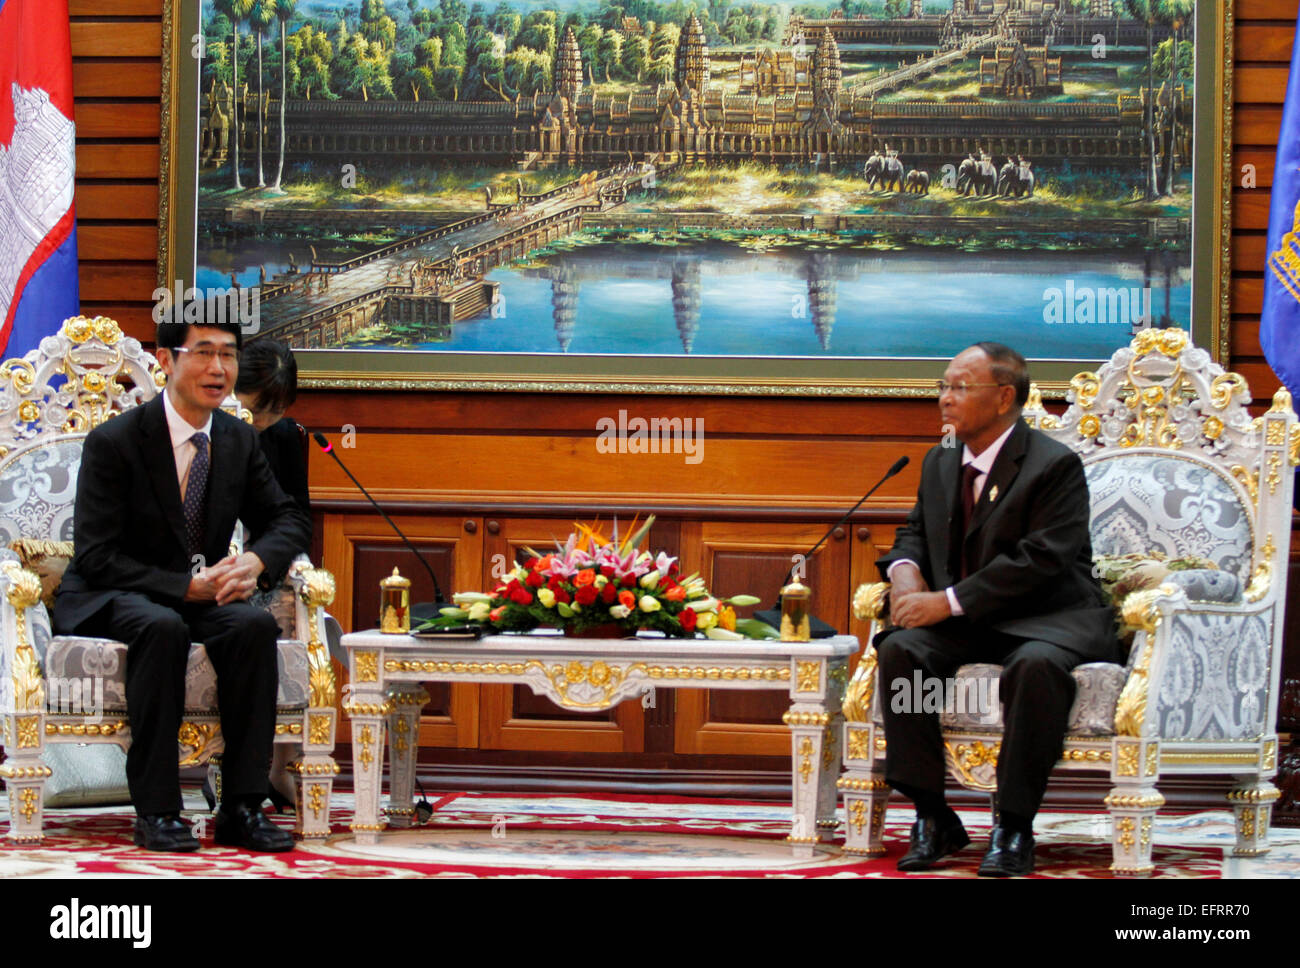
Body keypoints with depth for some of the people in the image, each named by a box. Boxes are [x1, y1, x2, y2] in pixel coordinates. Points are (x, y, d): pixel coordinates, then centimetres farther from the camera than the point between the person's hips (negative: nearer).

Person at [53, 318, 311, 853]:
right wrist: (186, 586, -26)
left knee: (255, 623, -28)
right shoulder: (112, 442, -12)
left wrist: (256, 561, -14)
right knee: (163, 627, -38)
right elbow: (96, 557, -16)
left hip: (201, 596, 5)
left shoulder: (239, 440, 5)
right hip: (108, 600, -5)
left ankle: (241, 807, -27)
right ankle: (155, 810, -32)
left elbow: (289, 520, 11)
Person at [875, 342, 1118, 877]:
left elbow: (1040, 561, -20)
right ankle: (931, 816, -18)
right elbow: (916, 531, 25)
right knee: (899, 650, -24)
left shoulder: (1055, 465, -11)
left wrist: (949, 602, -24)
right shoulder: (940, 462, 14)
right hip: (966, 626, 6)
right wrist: (904, 568, -3)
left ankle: (1014, 825, -28)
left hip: (1049, 618, -6)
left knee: (1036, 665, -40)